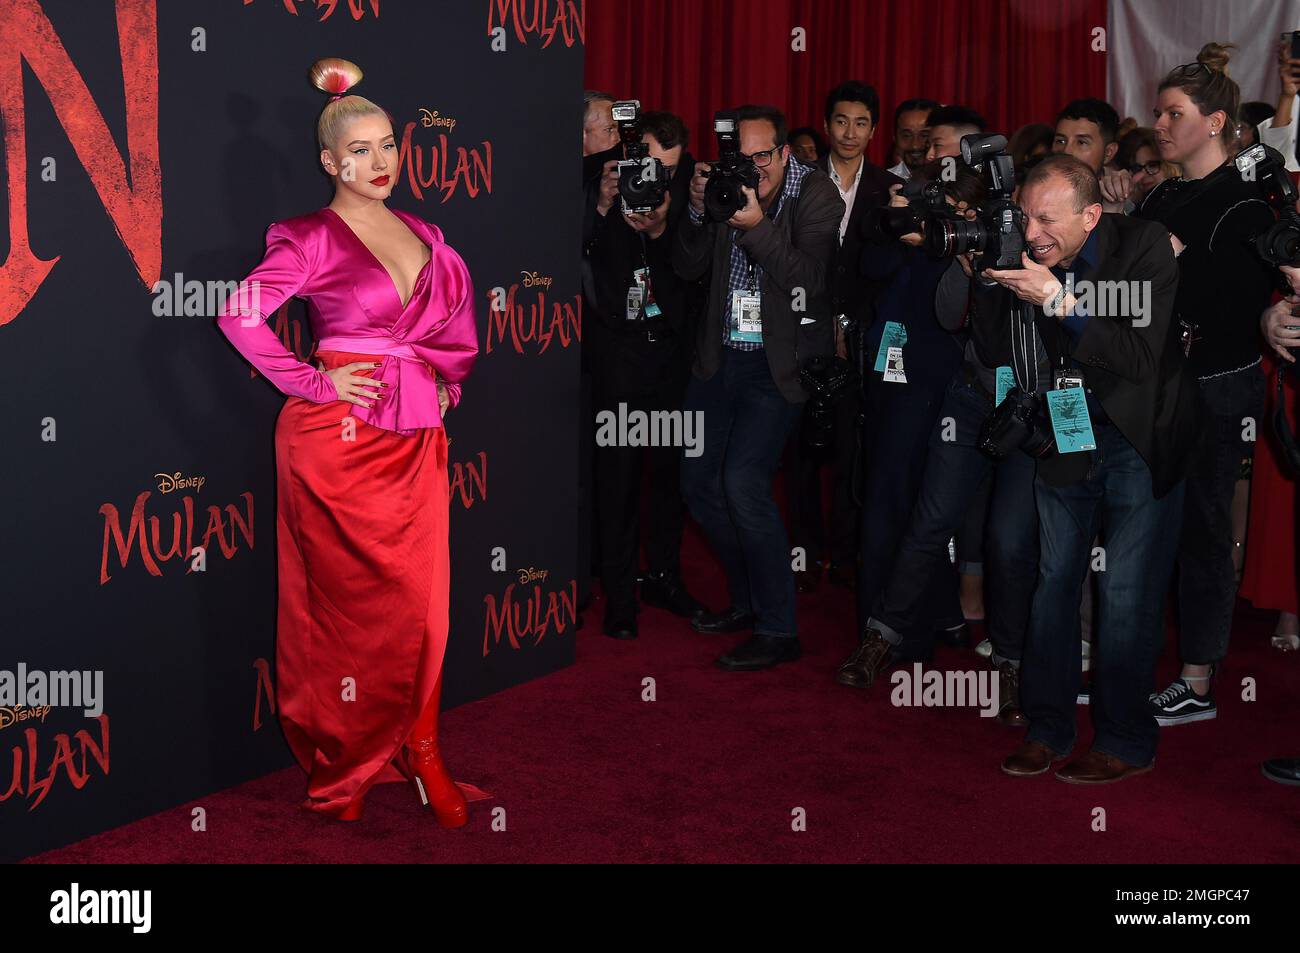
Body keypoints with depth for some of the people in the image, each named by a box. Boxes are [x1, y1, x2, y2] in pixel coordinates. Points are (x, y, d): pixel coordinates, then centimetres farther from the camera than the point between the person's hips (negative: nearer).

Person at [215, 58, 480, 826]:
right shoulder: (312, 238, -4)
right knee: (351, 599, 1)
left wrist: (448, 382, 12)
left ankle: (418, 749, 16)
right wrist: (315, 384, -12)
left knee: (422, 599, 3)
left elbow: (458, 322, 26)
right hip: (341, 438, -5)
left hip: (418, 438, 5)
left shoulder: (424, 235, 13)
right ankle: (345, 760, 16)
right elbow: (240, 315, -13)